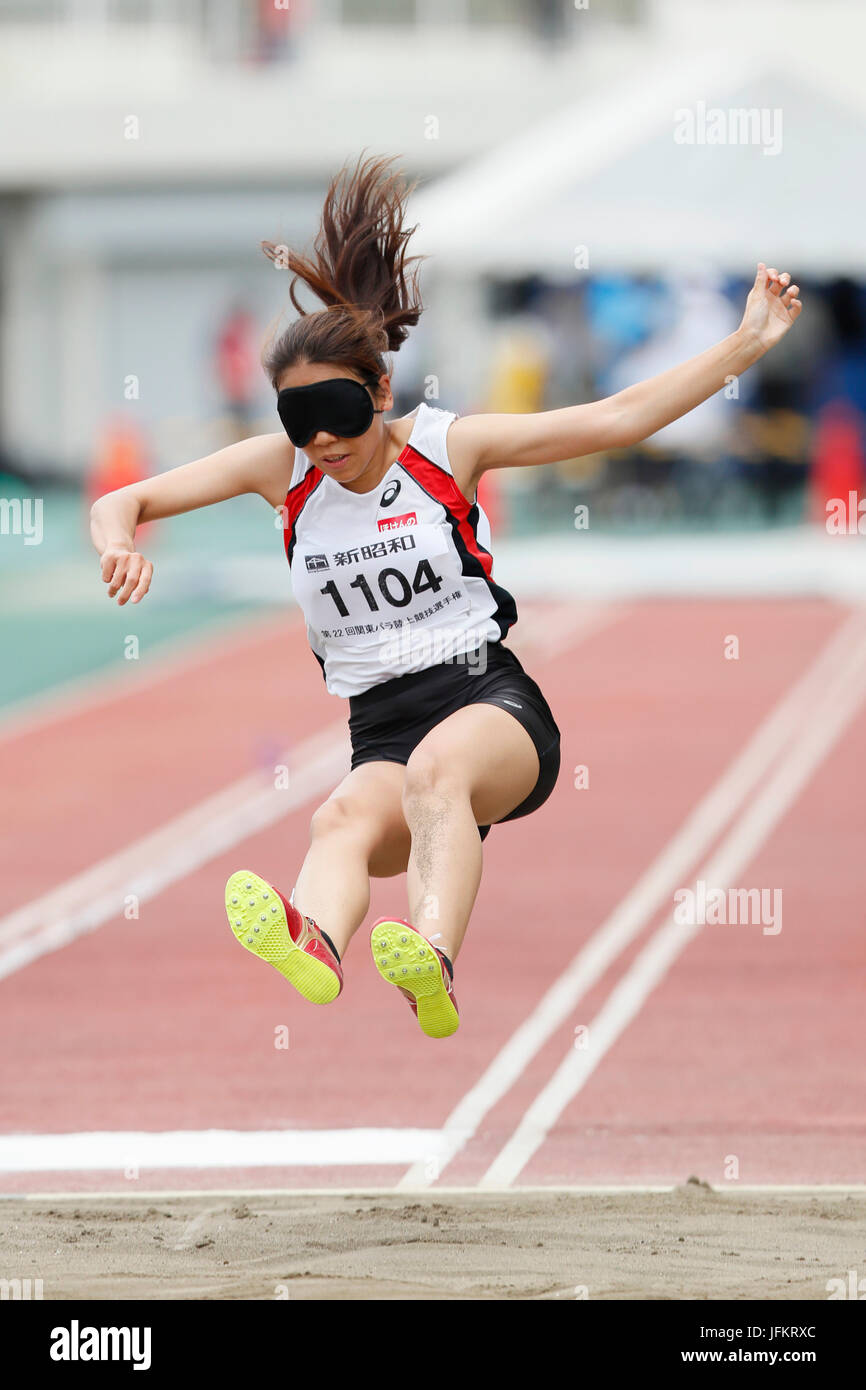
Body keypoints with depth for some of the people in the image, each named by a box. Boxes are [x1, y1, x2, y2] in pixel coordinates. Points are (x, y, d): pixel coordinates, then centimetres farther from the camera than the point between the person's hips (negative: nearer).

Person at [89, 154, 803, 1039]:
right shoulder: (281, 468, 7)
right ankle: (314, 946, -68)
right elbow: (121, 505, 11)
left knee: (438, 766, -39)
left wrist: (747, 343, -1)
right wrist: (119, 545, -14)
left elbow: (616, 420, 4)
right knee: (343, 819, -35)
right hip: (381, 732, 2)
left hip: (490, 700, -2)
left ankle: (433, 964, -64)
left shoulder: (448, 446, 3)